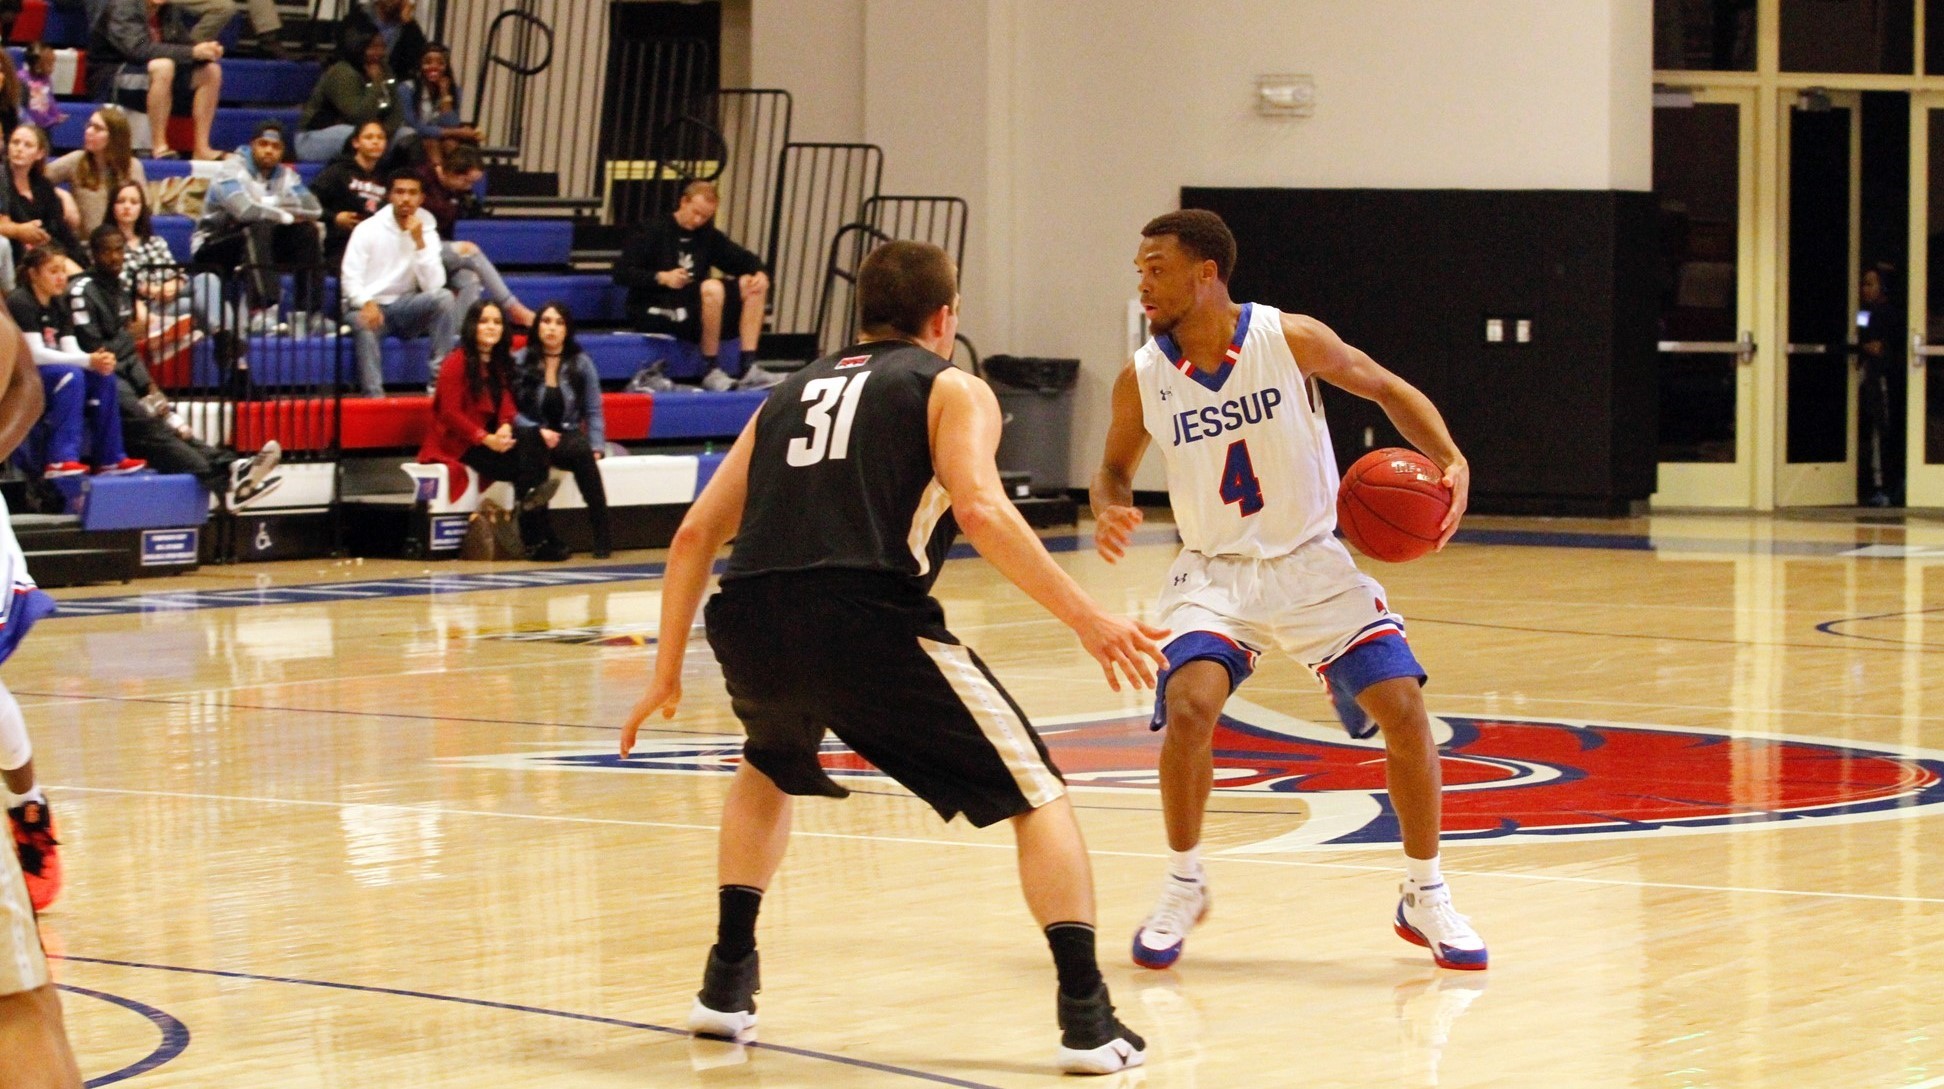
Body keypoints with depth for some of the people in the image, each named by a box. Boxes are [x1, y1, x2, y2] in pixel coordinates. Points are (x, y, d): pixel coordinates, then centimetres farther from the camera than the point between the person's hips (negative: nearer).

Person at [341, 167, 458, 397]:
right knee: (364, 322, -38)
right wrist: (366, 303, -31)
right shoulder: (368, 229, -3)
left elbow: (433, 285, -10)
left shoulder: (426, 232, 3)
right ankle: (374, 395, -40)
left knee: (445, 297, -24)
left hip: (405, 309, 3)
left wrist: (419, 242, -17)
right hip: (367, 306, -3)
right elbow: (350, 278, -11)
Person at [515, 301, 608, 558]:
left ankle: (603, 535, -34)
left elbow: (593, 411, 7)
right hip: (533, 438, -2)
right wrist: (539, 431, -17)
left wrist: (597, 447, -8)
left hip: (570, 437, 2)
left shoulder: (581, 364, 10)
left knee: (585, 454, -34)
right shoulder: (520, 362, 3)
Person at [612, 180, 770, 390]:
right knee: (712, 288, -31)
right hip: (655, 313, -6)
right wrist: (662, 278, -22)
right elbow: (621, 273, -10)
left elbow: (744, 260, 14)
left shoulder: (708, 235, 11)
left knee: (749, 285, -9)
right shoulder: (654, 232, -4)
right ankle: (711, 371, -25)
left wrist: (760, 273, -9)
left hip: (695, 310, 6)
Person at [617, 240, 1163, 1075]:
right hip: (869, 622, -5)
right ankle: (1087, 1019, -3)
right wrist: (1086, 619, -7)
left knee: (769, 769, 38)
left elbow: (695, 535, 25)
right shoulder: (950, 389, 14)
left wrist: (667, 673, 31)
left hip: (749, 628, 5)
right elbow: (980, 511, -6)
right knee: (1036, 791, 9)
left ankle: (727, 982, 33)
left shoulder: (793, 393, 29)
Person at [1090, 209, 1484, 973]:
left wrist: (1451, 461, -15)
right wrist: (1110, 512, -14)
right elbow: (1115, 467, 10)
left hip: (1312, 562, 0)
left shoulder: (1291, 339, -13)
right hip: (1216, 572, 0)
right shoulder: (1142, 379, -8)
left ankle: (1425, 897, 7)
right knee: (1189, 706, -25)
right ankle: (1183, 888, -1)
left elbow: (1388, 389, 1)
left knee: (1403, 708, -13)